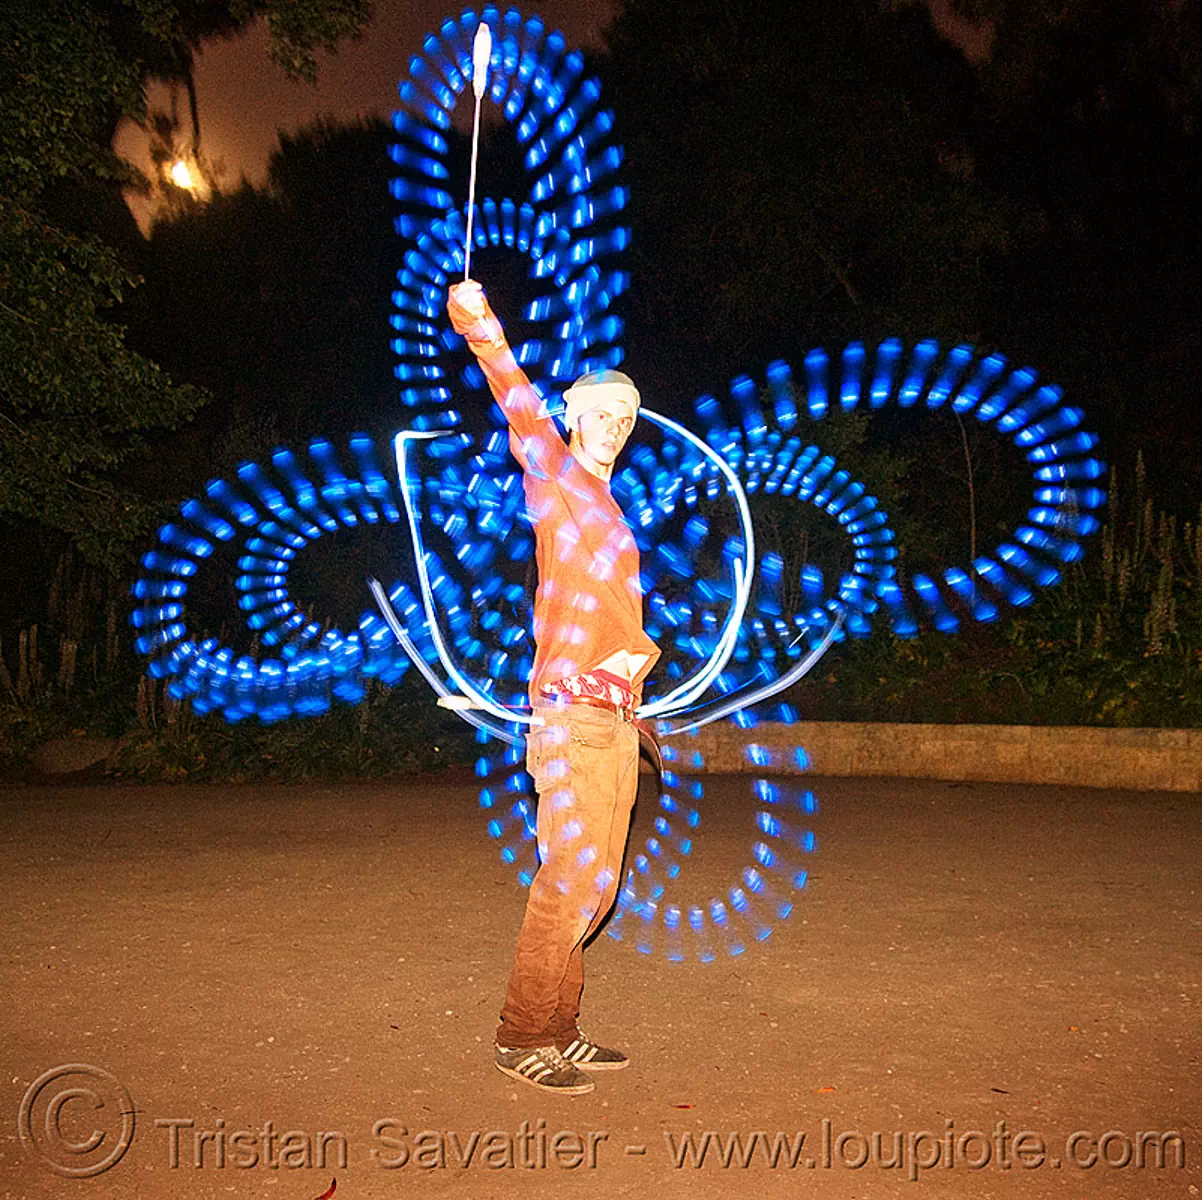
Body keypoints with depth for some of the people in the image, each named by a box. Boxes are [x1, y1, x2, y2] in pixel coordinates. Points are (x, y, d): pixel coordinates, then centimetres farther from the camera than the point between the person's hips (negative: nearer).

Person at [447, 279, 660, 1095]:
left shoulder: (607, 508, 22)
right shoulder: (554, 480, 1)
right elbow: (523, 410, -17)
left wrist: (638, 654, -1)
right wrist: (483, 330, -32)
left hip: (616, 722, 8)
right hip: (573, 721, -8)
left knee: (595, 882, 12)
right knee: (571, 879, -7)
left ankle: (560, 1028, 22)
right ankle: (523, 1037, 5)